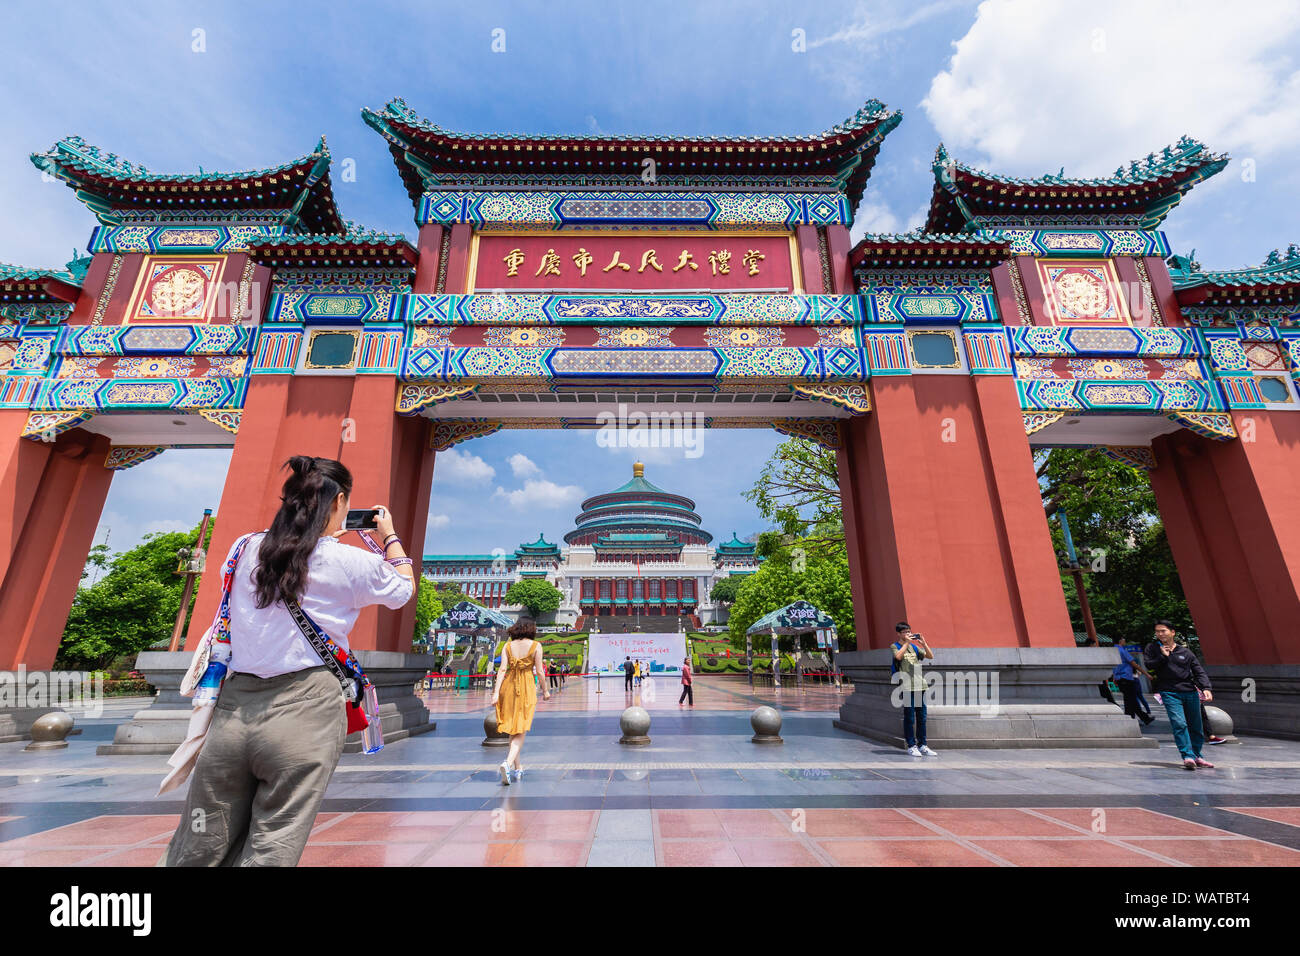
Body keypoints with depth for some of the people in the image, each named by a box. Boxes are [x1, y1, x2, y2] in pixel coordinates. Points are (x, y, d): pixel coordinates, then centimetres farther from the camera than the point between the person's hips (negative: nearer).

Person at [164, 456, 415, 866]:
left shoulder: (245, 549, 5)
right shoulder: (350, 563, -6)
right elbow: (405, 587, 13)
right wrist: (390, 536, 26)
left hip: (233, 709, 5)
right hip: (305, 711, -5)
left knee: (199, 851, 19)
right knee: (271, 850, 6)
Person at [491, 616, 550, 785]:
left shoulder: (508, 646, 4)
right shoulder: (536, 646, -4)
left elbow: (502, 669, -4)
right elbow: (539, 671, -5)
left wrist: (496, 692, -6)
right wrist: (545, 690, 7)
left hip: (508, 686, 4)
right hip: (526, 688, -4)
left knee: (513, 730, 17)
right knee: (520, 732, 2)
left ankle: (518, 768, 26)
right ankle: (507, 763, -20)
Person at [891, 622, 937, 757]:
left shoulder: (914, 646, 18)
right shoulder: (894, 646, 2)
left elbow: (931, 656, 11)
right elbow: (898, 656, -18)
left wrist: (923, 642, -1)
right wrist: (906, 642, -12)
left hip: (920, 685, 5)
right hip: (906, 686, -5)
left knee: (922, 717, 8)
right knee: (909, 718, -2)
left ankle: (922, 745, 16)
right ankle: (911, 746, 6)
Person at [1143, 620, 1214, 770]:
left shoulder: (1185, 651, 9)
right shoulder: (1152, 648, 7)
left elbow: (1199, 671, 4)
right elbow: (1149, 666, -1)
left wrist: (1205, 688, -9)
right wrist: (1163, 656, -8)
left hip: (1190, 693, 3)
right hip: (1169, 693, -3)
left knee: (1196, 727, 11)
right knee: (1179, 724, -17)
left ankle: (1196, 756, 27)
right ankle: (1188, 756, -18)